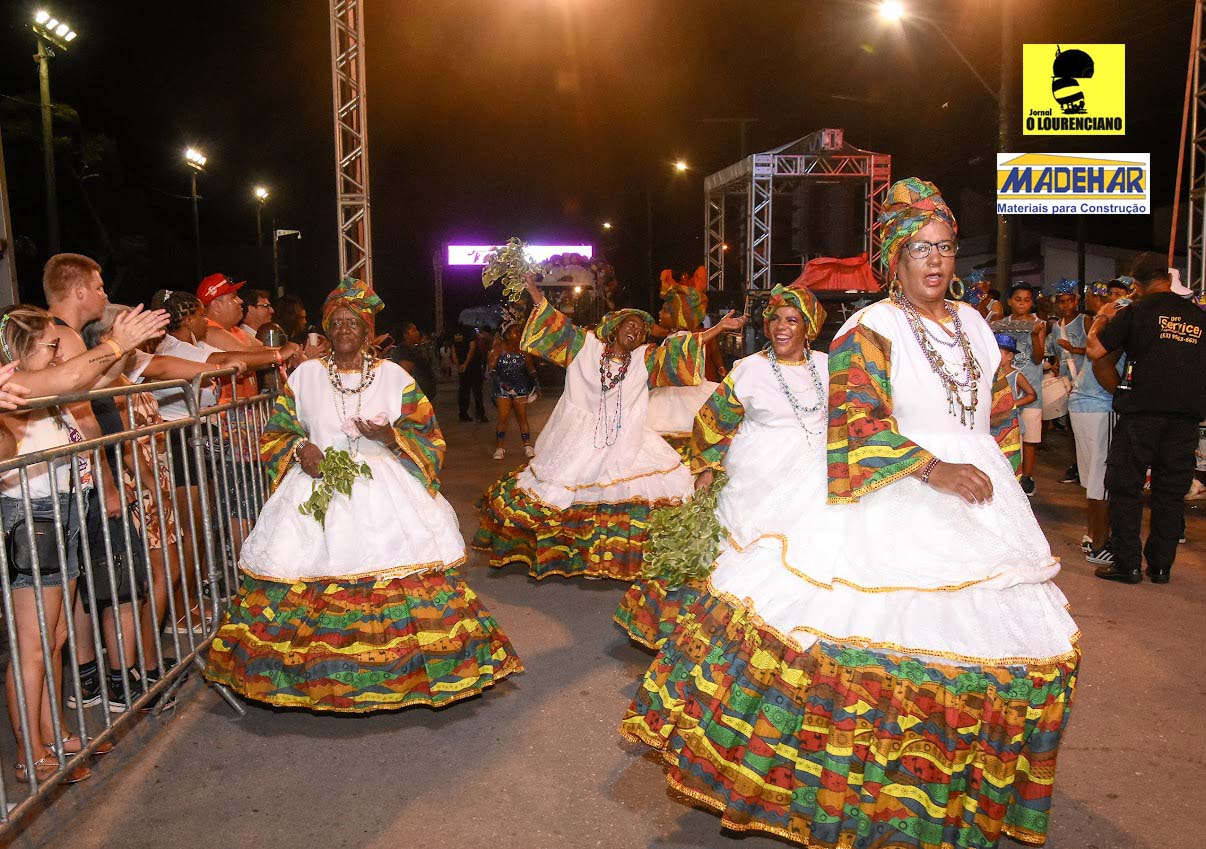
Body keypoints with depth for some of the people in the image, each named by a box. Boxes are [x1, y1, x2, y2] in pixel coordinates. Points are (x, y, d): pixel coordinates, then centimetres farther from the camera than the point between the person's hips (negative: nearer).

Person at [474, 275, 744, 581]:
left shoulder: (645, 359, 8)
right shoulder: (586, 346, 4)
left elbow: (679, 350, 2)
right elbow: (554, 323, 2)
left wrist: (717, 328, -4)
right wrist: (532, 288, -4)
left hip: (625, 442, 2)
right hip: (579, 439, -1)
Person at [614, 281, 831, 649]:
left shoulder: (826, 365, 8)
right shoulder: (750, 368, -1)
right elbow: (714, 418, 9)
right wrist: (706, 467, 11)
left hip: (816, 470, 3)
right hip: (763, 476, -3)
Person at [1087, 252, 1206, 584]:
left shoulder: (1136, 311, -3)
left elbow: (1095, 350, -5)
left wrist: (1102, 319, 10)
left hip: (1143, 411, -4)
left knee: (1125, 486, 4)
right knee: (1171, 491, 11)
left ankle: (1127, 564, 4)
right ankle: (1161, 565, 17)